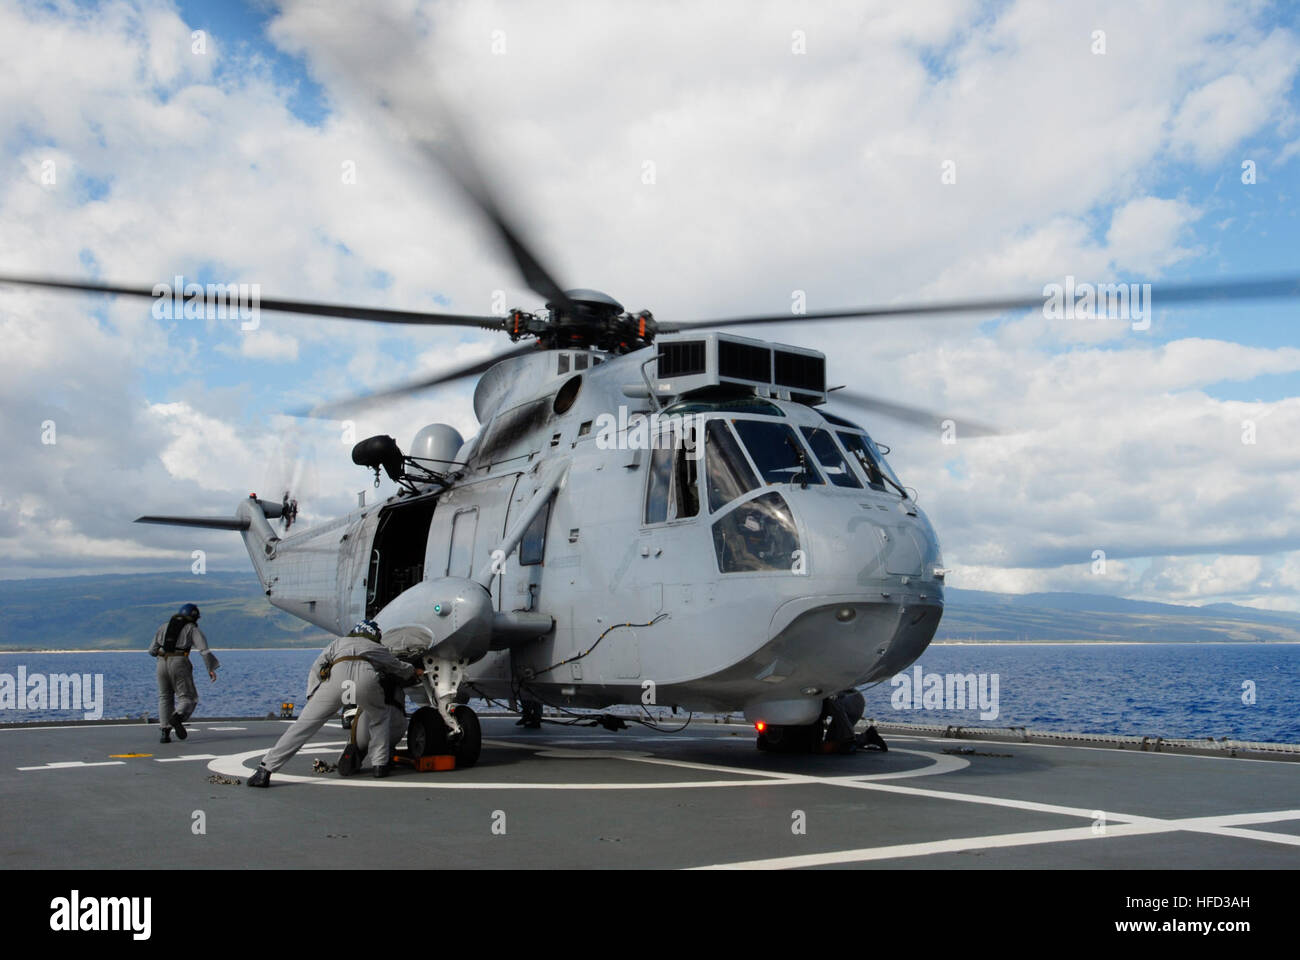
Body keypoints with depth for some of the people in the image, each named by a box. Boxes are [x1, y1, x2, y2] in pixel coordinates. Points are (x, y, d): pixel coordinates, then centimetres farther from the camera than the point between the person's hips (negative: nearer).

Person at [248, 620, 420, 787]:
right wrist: (414, 671, 78)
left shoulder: (339, 642, 40)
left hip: (337, 674, 0)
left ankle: (264, 770, -6)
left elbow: (316, 668, 24)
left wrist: (312, 695, 17)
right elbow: (398, 667, 58)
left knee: (305, 724, 1)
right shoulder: (379, 648, 41)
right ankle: (380, 764, 22)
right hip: (367, 677, 0)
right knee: (380, 717, 29)